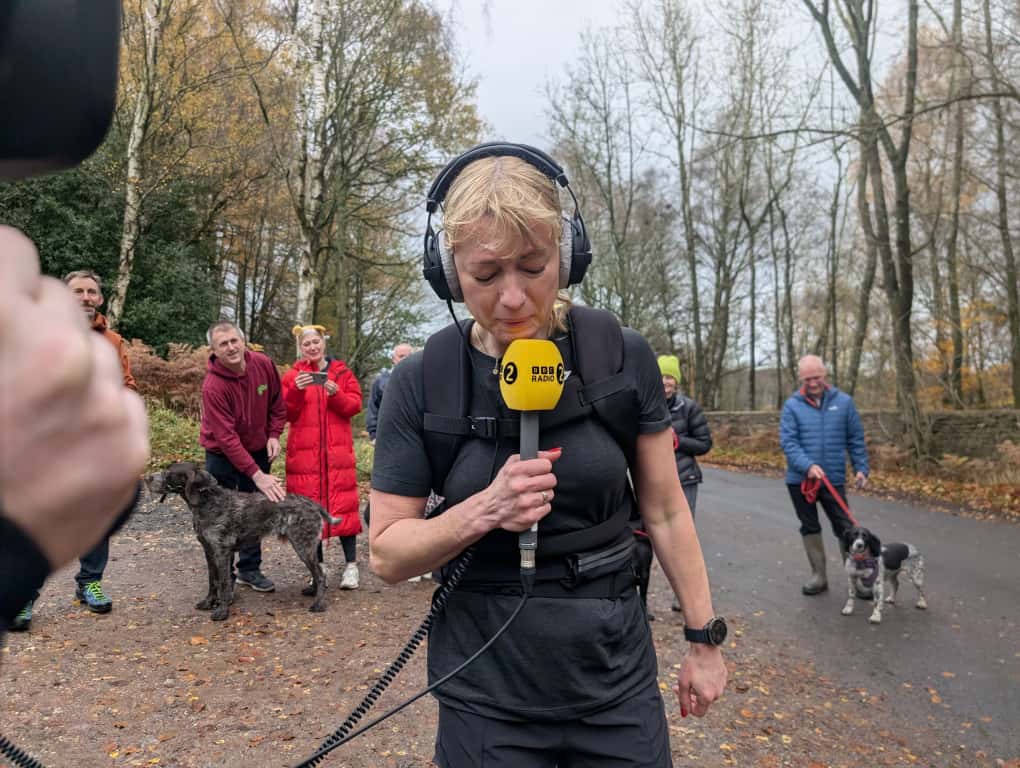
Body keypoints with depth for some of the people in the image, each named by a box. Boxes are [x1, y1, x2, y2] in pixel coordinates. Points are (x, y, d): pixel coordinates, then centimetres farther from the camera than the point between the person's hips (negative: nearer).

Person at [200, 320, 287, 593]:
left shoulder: (264, 364, -14)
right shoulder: (213, 386, -28)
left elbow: (277, 403, 4)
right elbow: (226, 438, -30)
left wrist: (274, 435, -8)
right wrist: (256, 475, -34)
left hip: (258, 450, 5)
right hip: (223, 455, -4)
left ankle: (250, 569, 24)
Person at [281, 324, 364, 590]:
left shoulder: (342, 372, 7)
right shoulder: (293, 375, 7)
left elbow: (355, 405, 1)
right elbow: (287, 414, 1)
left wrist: (336, 394, -16)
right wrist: (296, 391, -16)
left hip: (337, 450, -1)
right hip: (304, 451, 1)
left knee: (342, 502, -3)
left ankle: (351, 564, 2)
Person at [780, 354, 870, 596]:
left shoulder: (843, 401, 1)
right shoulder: (792, 405, -4)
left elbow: (855, 439, 6)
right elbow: (788, 441, -11)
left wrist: (861, 468, 0)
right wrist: (808, 466, -23)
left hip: (834, 479, 0)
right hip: (800, 480, 0)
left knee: (845, 529, 4)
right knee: (810, 528, 12)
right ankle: (818, 576, 24)